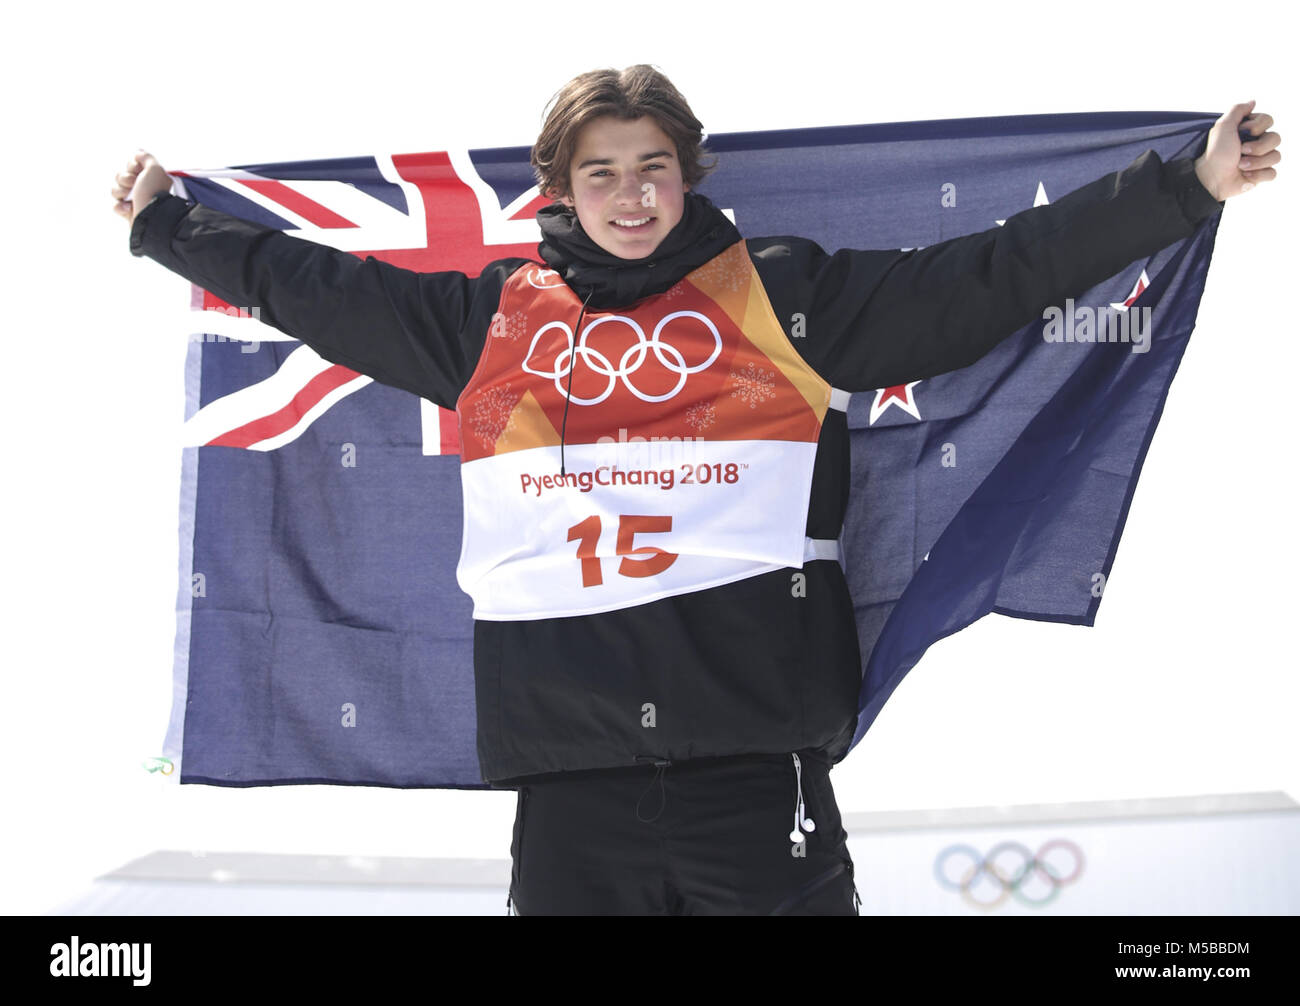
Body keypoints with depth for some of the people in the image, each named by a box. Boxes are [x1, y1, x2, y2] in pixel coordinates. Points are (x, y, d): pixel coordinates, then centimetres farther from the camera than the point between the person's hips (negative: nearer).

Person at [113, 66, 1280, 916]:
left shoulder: (780, 294, 6)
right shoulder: (494, 317, 12)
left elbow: (989, 275, 3)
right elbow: (316, 285, 22)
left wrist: (1186, 186, 0)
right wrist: (168, 222, 28)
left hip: (756, 765, -2)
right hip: (570, 774, 2)